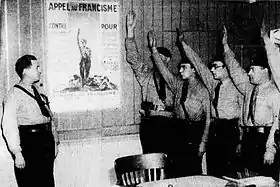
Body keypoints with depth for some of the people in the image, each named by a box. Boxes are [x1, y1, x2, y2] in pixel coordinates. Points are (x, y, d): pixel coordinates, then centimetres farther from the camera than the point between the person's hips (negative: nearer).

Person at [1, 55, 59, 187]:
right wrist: (17, 153, -19)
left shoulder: (39, 94, 15)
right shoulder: (14, 95, -9)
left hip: (47, 146, 7)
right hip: (28, 147, -7)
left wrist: (55, 141, 14)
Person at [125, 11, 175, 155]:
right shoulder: (147, 74, 10)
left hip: (168, 123, 1)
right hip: (149, 121, -1)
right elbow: (133, 58, -1)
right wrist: (130, 32, -9)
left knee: (168, 157, -2)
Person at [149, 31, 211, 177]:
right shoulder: (178, 85, 10)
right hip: (179, 130, 5)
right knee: (178, 170, 5)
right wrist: (154, 49, -5)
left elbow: (208, 118, -6)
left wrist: (203, 143, -11)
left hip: (195, 131, -5)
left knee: (194, 170, -3)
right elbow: (163, 70, 3)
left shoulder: (202, 90, -4)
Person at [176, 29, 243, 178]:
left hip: (231, 131, -6)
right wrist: (183, 43, 11)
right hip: (215, 130, 6)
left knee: (230, 173, -5)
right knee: (212, 171, 7)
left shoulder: (236, 87, -6)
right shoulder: (213, 84, 9)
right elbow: (198, 64, 11)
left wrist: (240, 140, -10)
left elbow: (243, 115, -6)